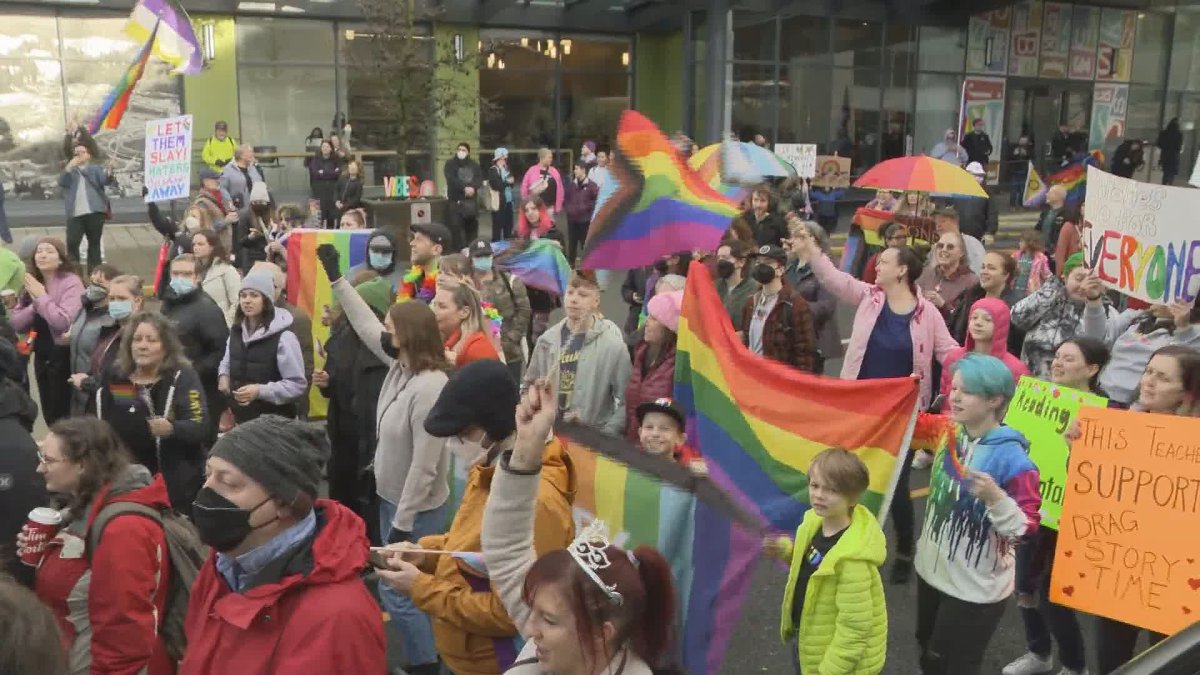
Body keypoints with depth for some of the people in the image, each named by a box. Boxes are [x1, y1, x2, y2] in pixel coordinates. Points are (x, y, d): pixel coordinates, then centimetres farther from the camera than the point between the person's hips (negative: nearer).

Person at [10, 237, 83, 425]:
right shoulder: (31, 283, 7)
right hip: (41, 355, 7)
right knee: (49, 414, 17)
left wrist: (42, 297, -16)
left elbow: (64, 322, -24)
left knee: (63, 413, 1)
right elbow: (16, 324, 4)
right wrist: (34, 305, -12)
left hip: (63, 355, -7)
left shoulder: (71, 282, -12)